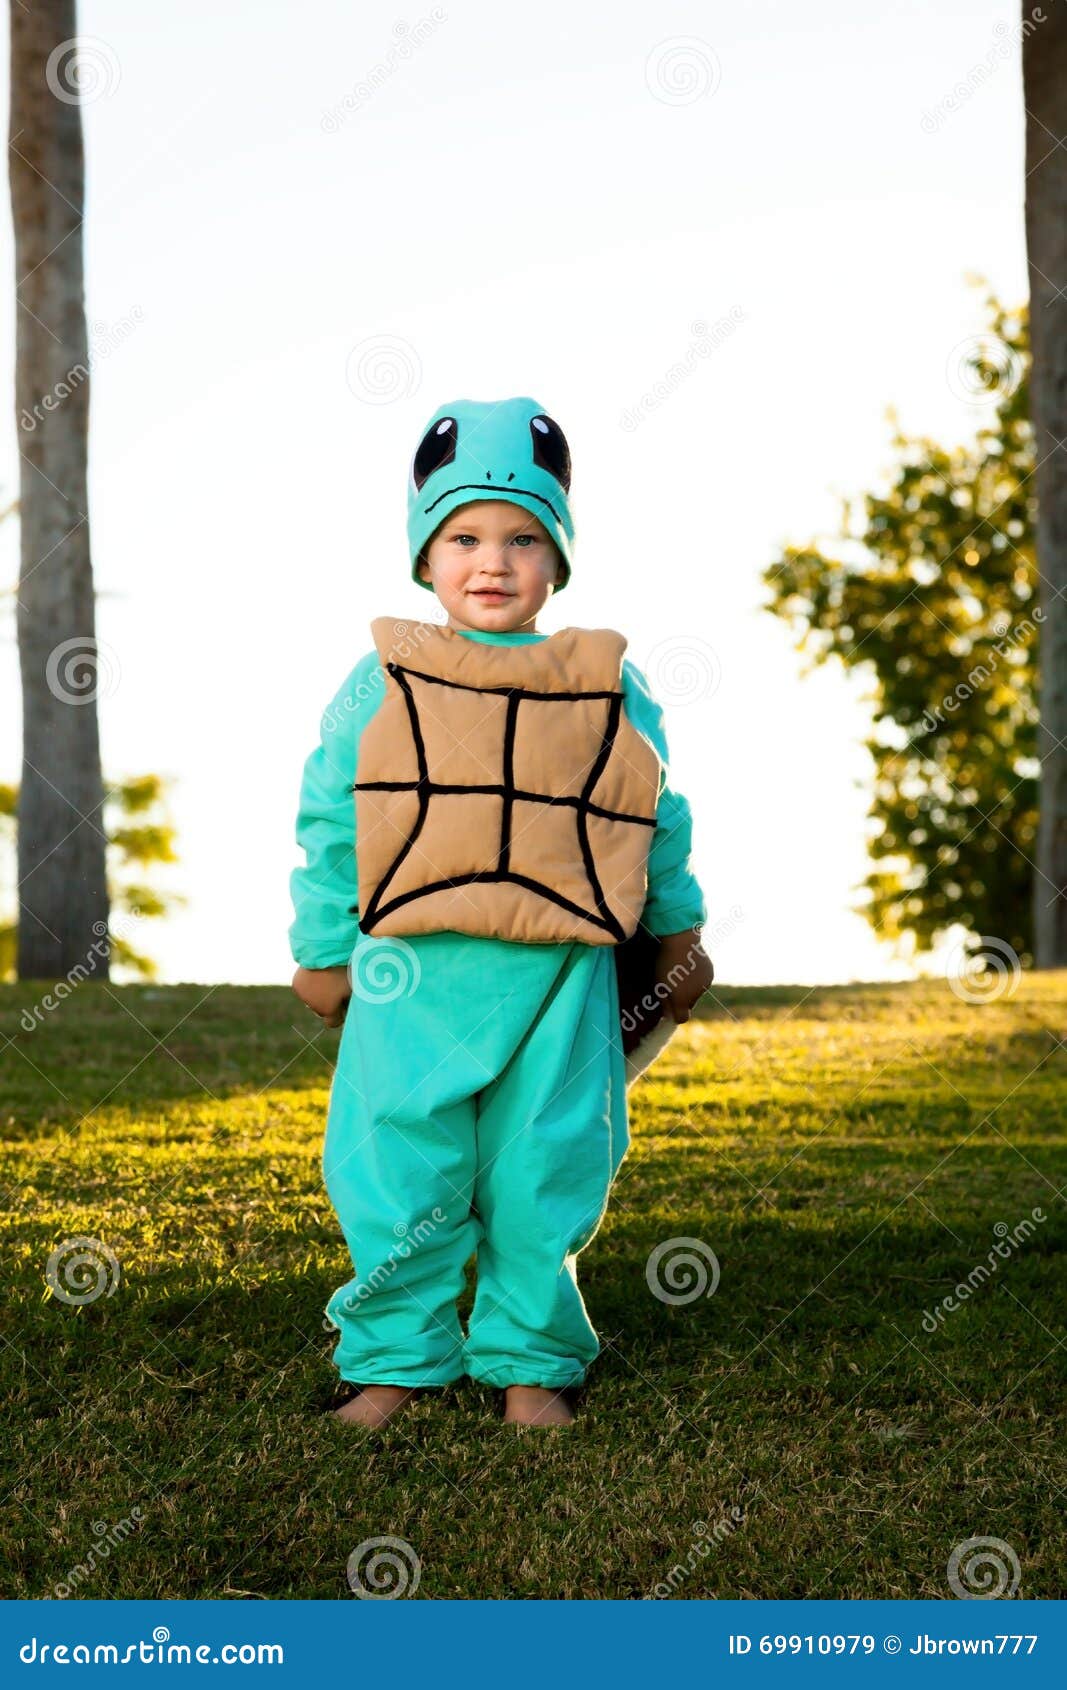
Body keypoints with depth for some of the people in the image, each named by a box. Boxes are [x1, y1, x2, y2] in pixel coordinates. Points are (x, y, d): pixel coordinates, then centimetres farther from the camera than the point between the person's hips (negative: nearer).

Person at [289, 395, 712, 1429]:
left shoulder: (610, 688, 7)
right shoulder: (382, 683, 4)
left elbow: (660, 820, 16)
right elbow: (330, 825, 8)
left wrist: (681, 937, 19)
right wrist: (322, 953, 8)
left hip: (559, 982, 1)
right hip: (413, 978, -1)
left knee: (542, 1180, 4)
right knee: (402, 1179, 0)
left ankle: (531, 1362, 19)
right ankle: (396, 1361, 16)